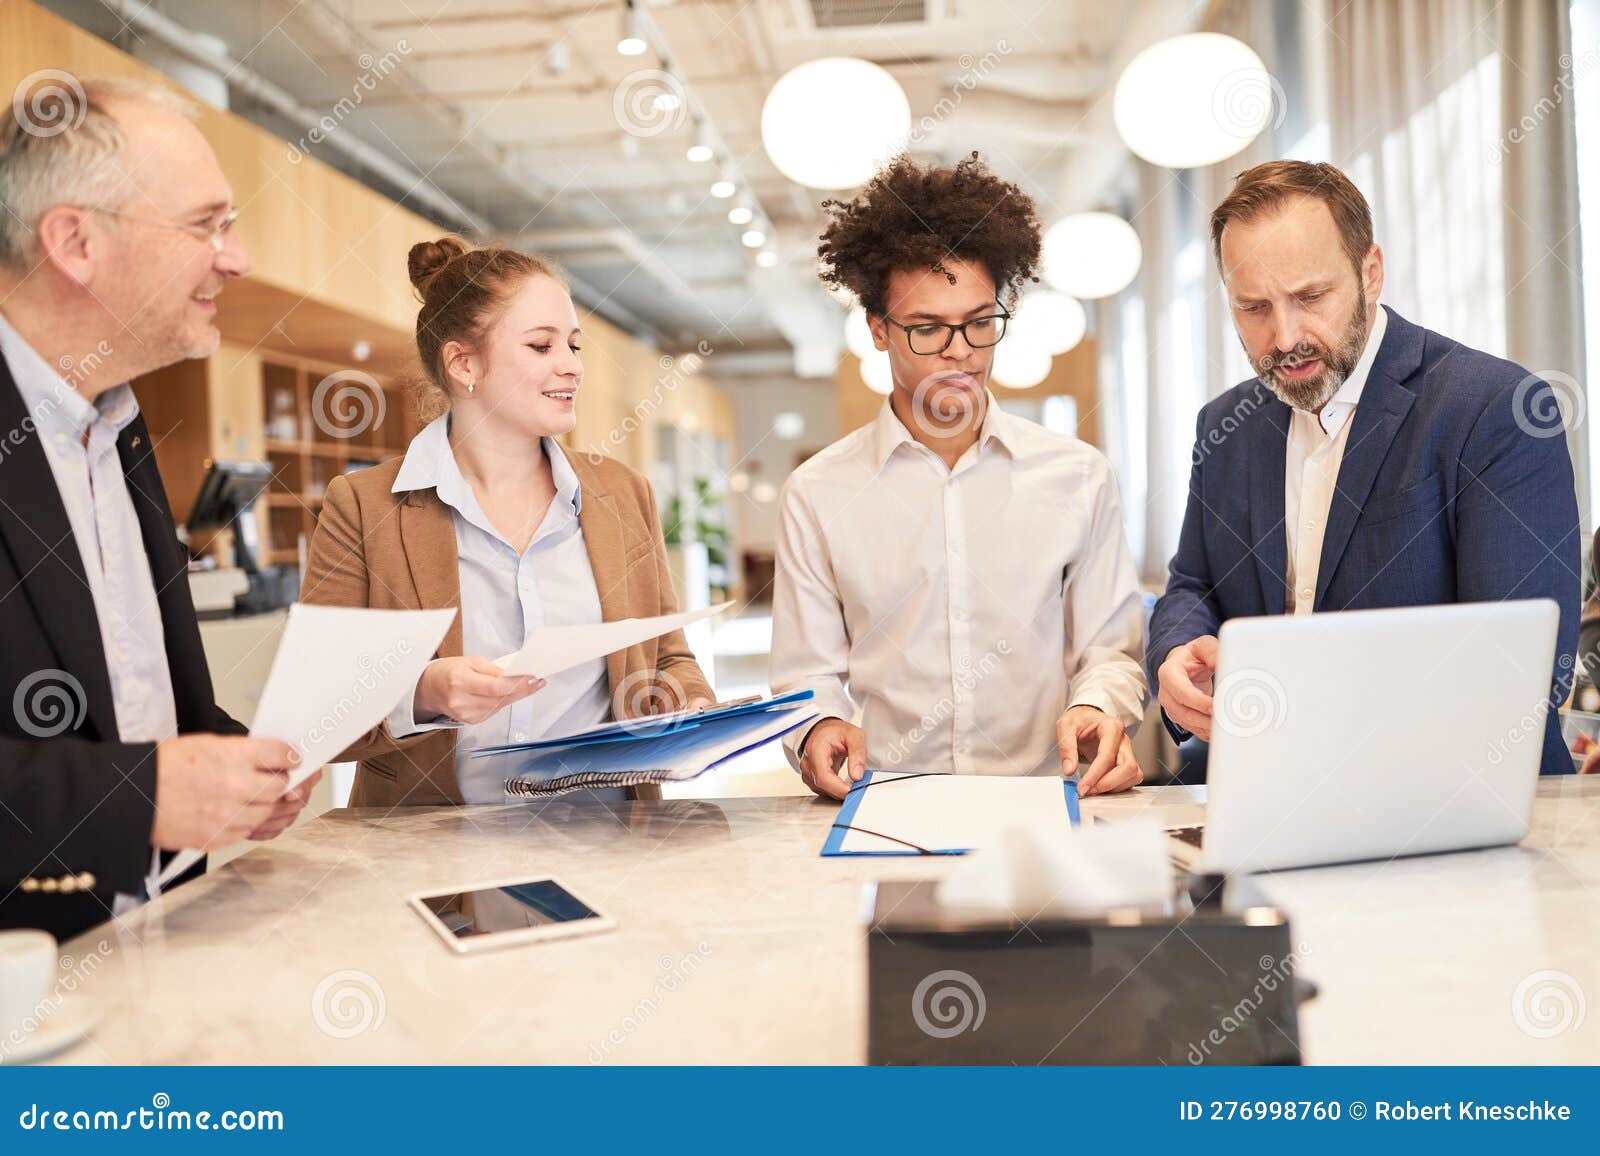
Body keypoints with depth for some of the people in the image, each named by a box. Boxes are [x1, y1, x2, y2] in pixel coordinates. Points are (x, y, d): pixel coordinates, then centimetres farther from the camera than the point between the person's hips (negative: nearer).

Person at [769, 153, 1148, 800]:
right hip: (885, 813, 0)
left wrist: (1098, 708, -9)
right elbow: (808, 678, 7)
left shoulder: (1077, 477, 9)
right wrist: (821, 728, -15)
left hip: (1042, 803, 1)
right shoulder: (817, 496, 5)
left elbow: (1111, 648, 12)